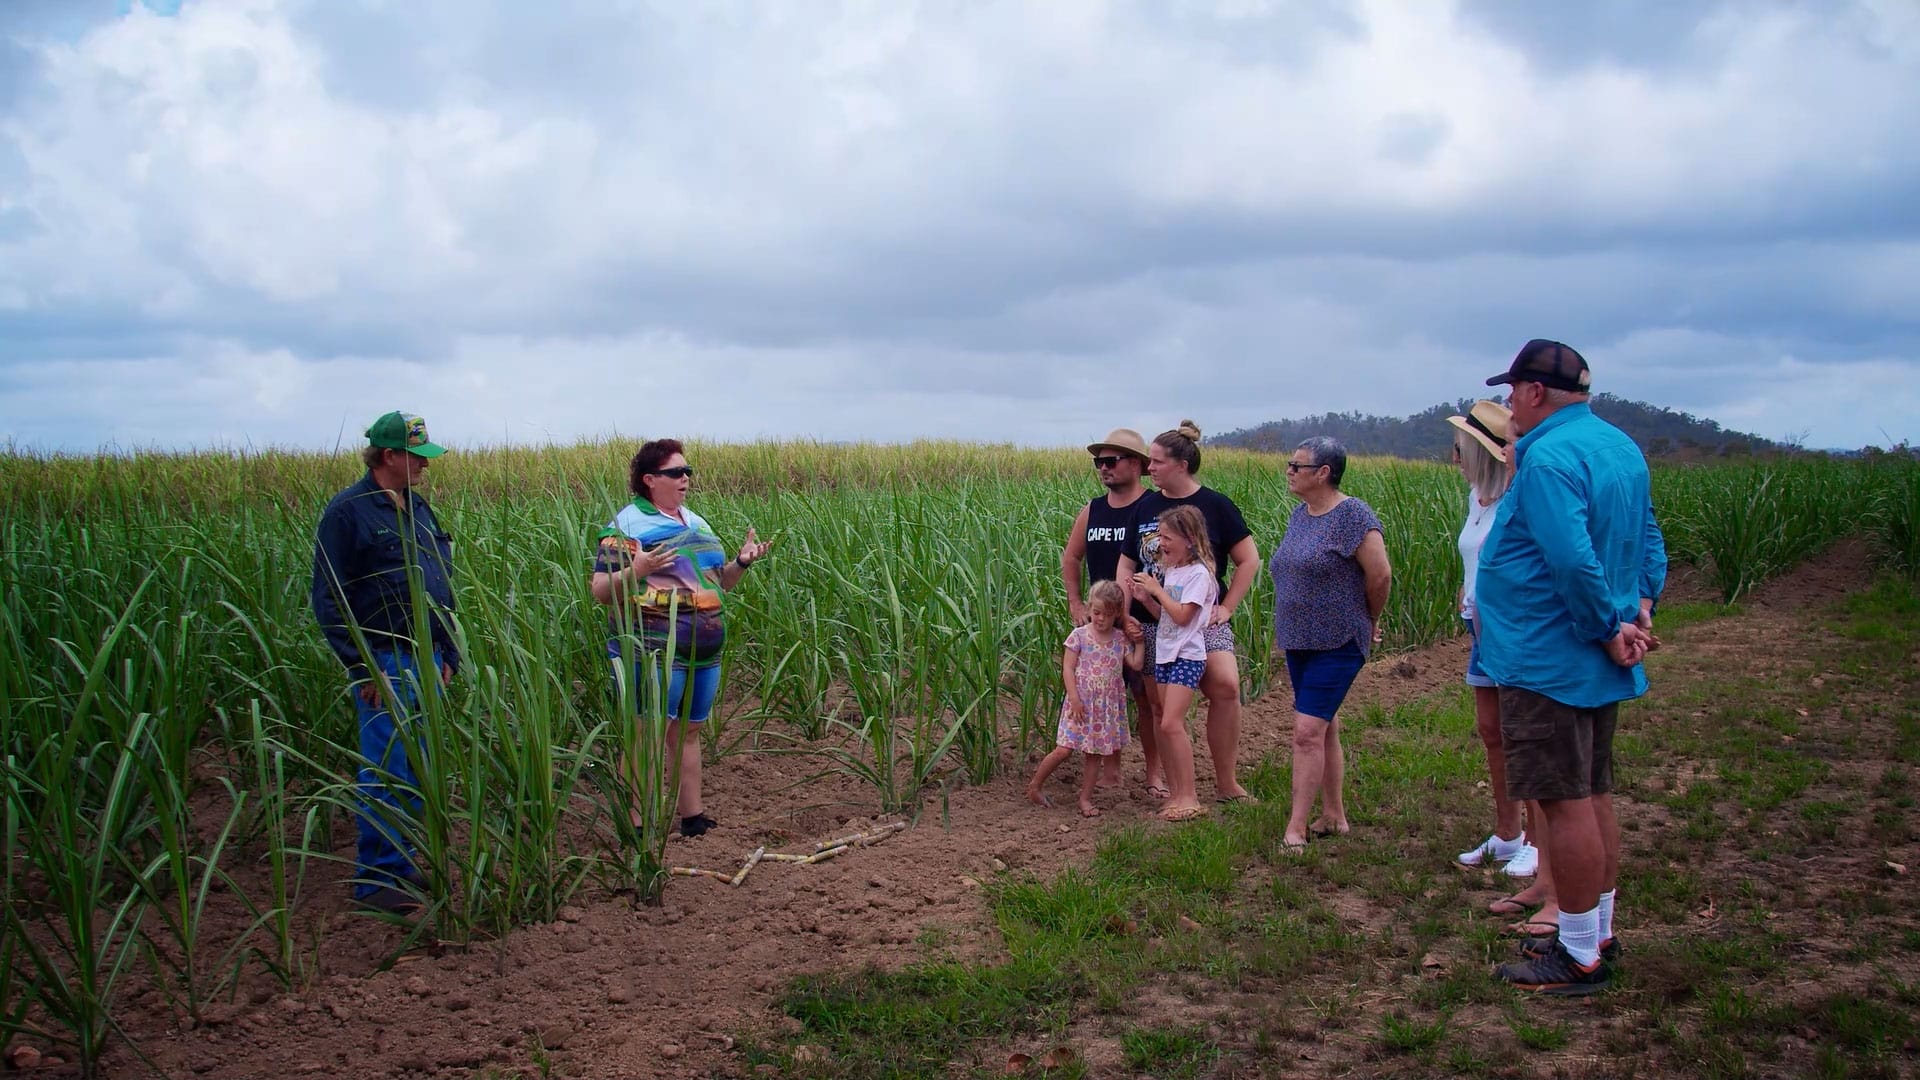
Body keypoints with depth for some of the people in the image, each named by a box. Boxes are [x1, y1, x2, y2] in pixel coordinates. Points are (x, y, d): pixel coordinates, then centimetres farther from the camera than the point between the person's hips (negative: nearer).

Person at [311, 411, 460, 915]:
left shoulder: (419, 509, 15)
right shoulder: (347, 512, -9)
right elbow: (328, 598, -11)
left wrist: (447, 654, 17)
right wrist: (361, 665, -15)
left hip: (425, 661, 8)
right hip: (383, 662, -8)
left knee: (416, 770, 11)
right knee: (385, 773, -7)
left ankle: (402, 864, 21)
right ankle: (376, 881, 0)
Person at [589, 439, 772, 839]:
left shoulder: (697, 523, 16)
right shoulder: (628, 525, -6)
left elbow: (713, 584, 23)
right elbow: (600, 589, -11)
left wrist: (741, 562, 6)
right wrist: (635, 571, -29)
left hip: (703, 652, 7)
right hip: (653, 651, -7)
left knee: (687, 733, 15)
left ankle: (693, 817, 24)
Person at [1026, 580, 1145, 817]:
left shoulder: (1121, 639, 4)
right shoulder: (1079, 635, -7)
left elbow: (1135, 664, 1)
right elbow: (1068, 668, -8)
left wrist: (1140, 642, -2)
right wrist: (1074, 698, -15)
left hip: (1108, 705, 4)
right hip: (1081, 702, -4)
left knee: (1095, 753, 8)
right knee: (1064, 750, -5)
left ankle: (1086, 799, 16)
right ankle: (1034, 786, 12)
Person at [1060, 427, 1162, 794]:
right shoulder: (1092, 511, 9)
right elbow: (1070, 558, 18)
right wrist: (1075, 603, 6)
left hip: (1144, 621, -5)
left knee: (1148, 697, 1)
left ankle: (1155, 771, 12)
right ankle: (1110, 770, 17)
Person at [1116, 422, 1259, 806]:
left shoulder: (1214, 506, -1)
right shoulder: (1145, 507, 8)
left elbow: (1249, 560, 2)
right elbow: (1126, 565, 13)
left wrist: (1226, 607, -4)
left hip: (1204, 618, -3)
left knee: (1225, 687, -20)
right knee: (1166, 706, 2)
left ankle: (1226, 784, -7)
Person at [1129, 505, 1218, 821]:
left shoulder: (1199, 573, -11)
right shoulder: (1169, 571, 14)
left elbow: (1182, 616, -18)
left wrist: (1157, 589, -11)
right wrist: (1146, 598, 2)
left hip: (1187, 656, -9)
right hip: (1164, 653, 9)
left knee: (1171, 723, -17)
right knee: (1166, 725, 7)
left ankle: (1189, 798, -13)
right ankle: (1174, 794, 12)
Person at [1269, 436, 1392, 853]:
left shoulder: (1352, 514, -15)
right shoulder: (1300, 514, 10)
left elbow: (1380, 574, -15)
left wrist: (1369, 622, -1)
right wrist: (1285, 631, 16)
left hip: (1336, 645, -8)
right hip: (1300, 642, 8)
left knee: (1309, 731, -13)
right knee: (1325, 730, 15)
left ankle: (1296, 828, -9)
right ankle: (1334, 816, 25)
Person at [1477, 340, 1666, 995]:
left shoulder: (1549, 457, -20)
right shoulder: (1622, 448, 12)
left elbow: (1573, 560, -29)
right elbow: (1649, 540, 16)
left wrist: (1610, 627, -18)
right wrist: (1639, 606, 4)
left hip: (1549, 663, -10)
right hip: (1597, 666, 10)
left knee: (1564, 802, -3)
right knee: (1593, 796, 17)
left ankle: (1580, 958, 4)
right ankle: (1598, 934, 28)